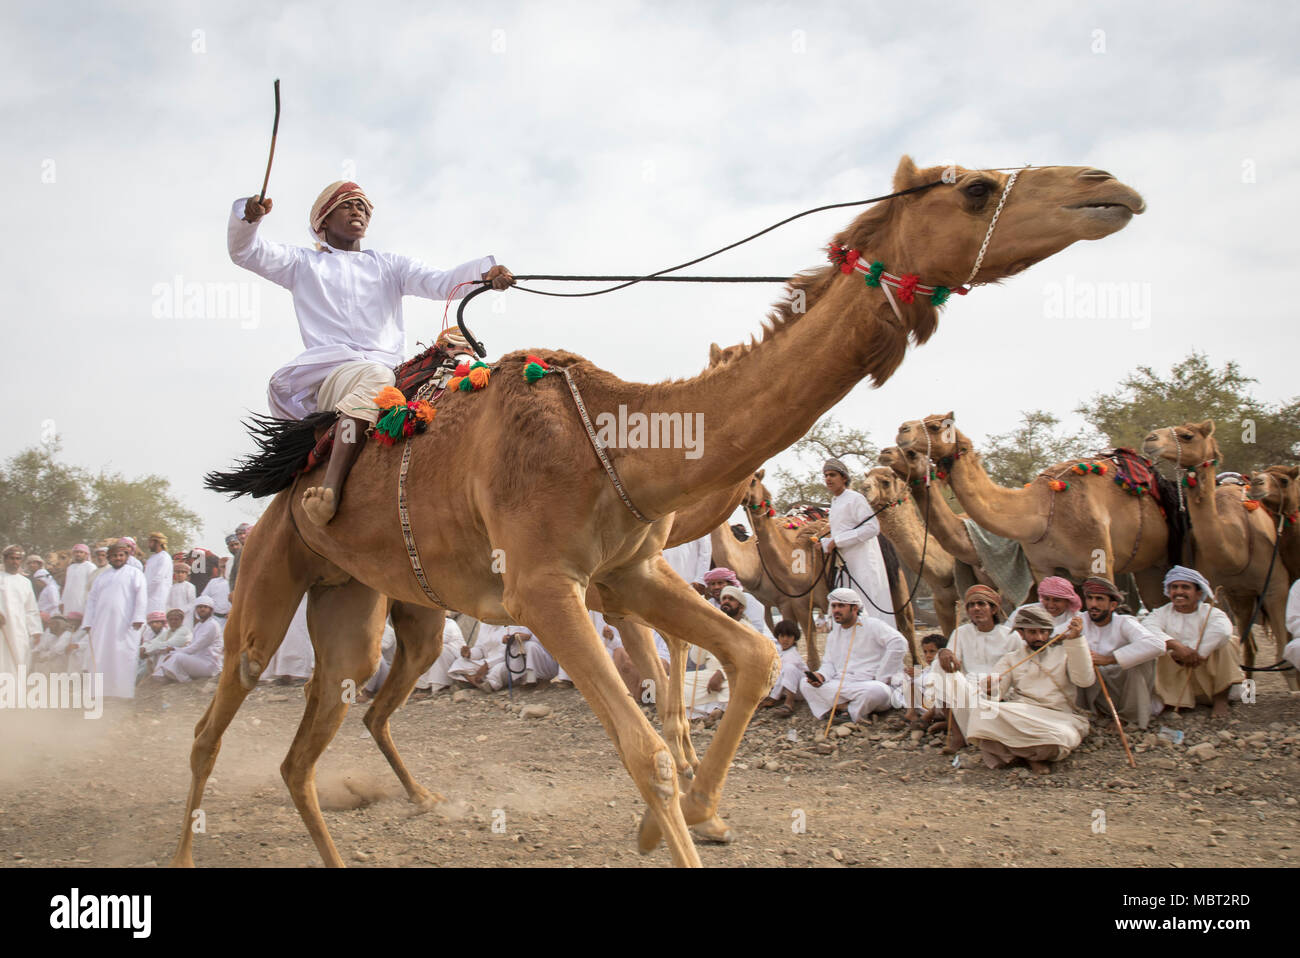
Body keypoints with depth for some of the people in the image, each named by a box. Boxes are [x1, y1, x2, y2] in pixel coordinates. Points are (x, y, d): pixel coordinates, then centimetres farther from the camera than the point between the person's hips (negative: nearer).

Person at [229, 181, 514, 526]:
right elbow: (244, 252, 14)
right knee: (374, 376, -37)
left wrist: (485, 271, -9)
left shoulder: (390, 266, 26)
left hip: (391, 369, 3)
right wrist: (247, 215, -8)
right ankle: (331, 486, -43)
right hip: (328, 374, -2)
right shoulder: (304, 264, 23)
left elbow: (441, 283, 11)